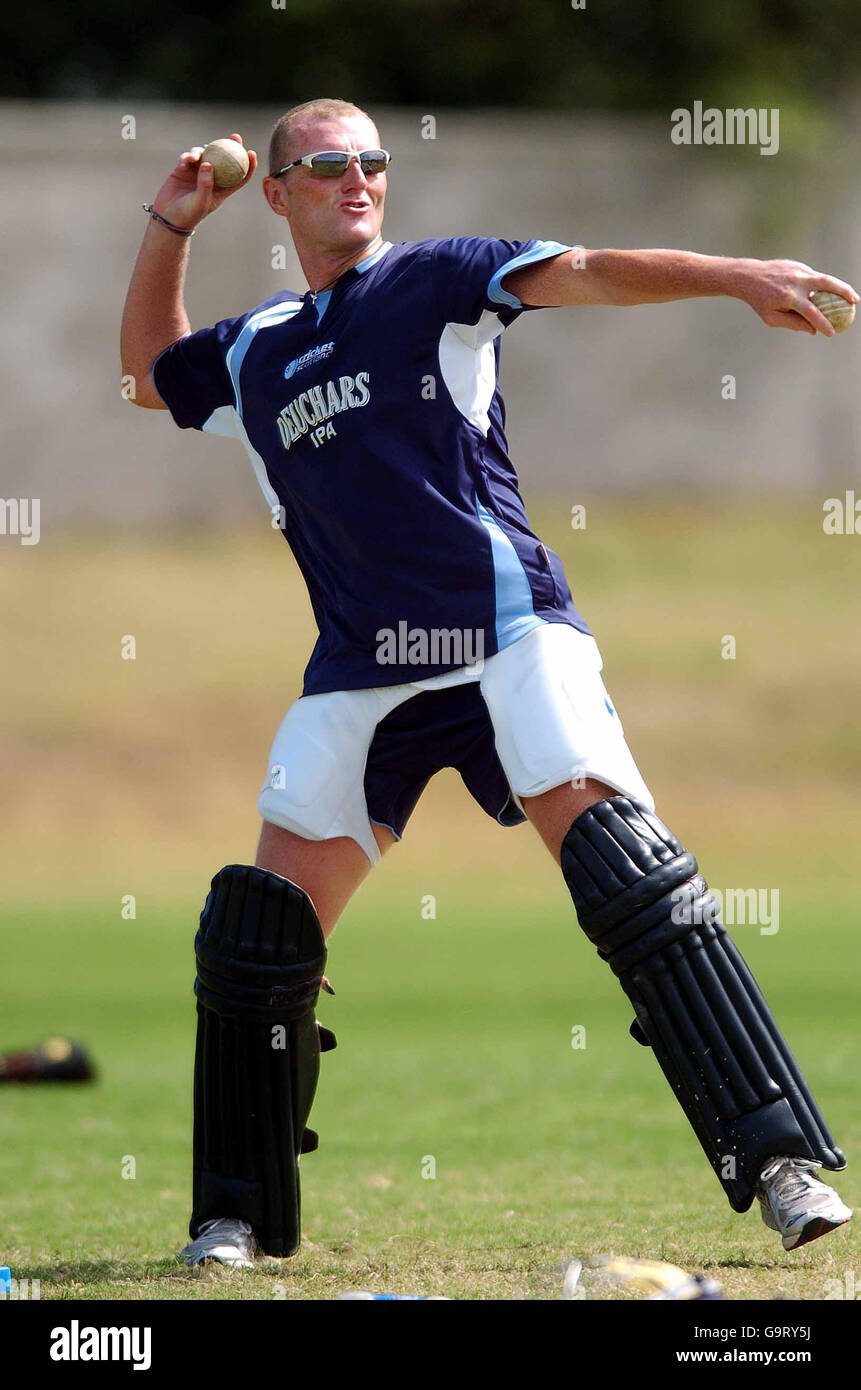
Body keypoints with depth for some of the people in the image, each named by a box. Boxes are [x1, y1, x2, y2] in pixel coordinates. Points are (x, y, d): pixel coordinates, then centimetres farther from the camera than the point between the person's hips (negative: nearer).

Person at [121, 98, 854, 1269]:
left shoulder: (432, 282, 5)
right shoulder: (252, 354, 19)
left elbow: (587, 275, -7)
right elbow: (148, 373, 38)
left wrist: (737, 276, -22)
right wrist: (171, 229, 25)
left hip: (506, 632, -5)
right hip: (362, 668, 5)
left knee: (617, 857, -21)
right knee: (262, 926, -1)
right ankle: (239, 1215, 14)